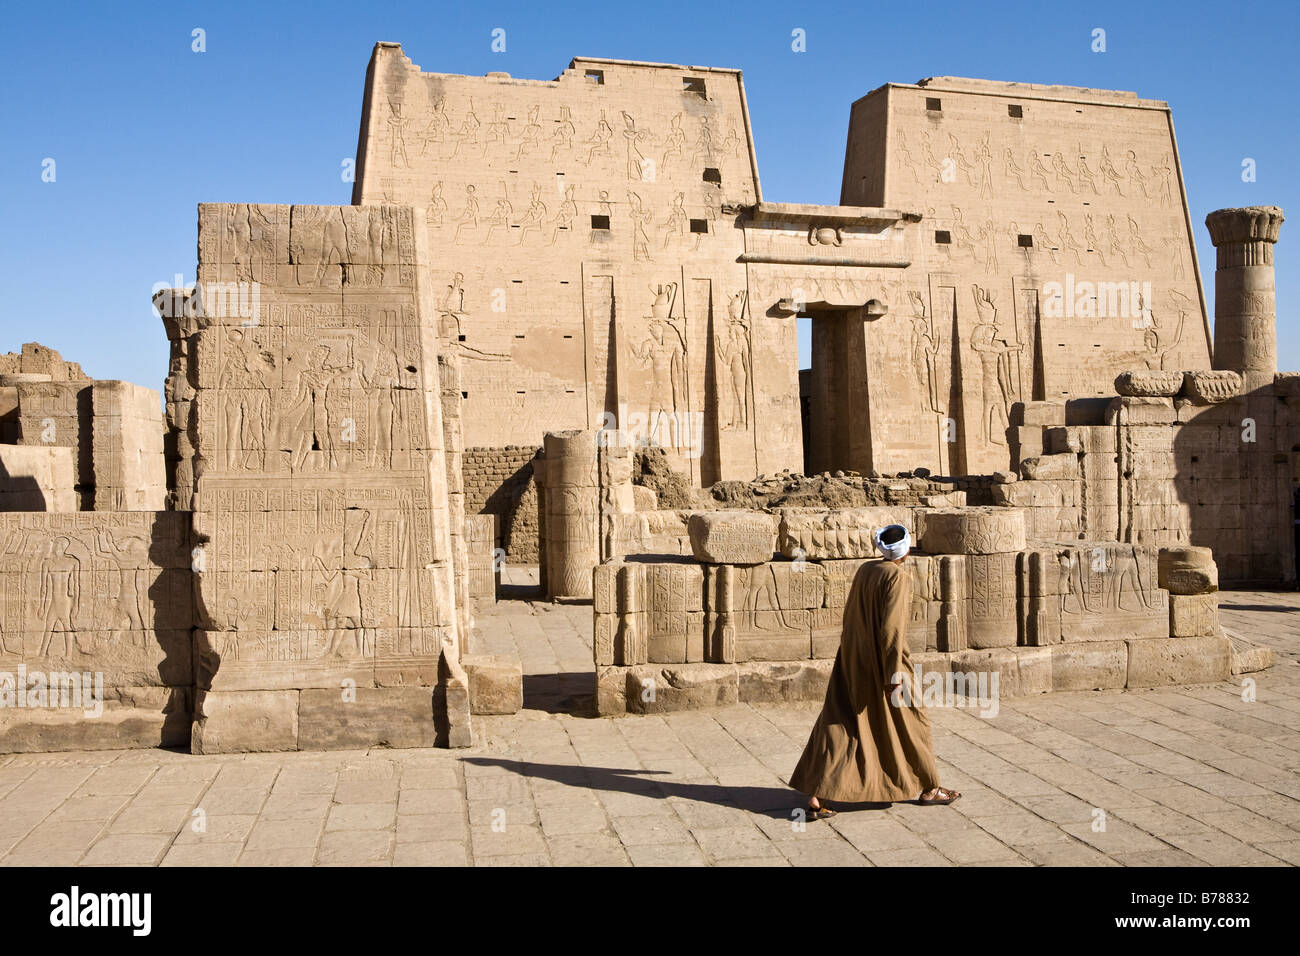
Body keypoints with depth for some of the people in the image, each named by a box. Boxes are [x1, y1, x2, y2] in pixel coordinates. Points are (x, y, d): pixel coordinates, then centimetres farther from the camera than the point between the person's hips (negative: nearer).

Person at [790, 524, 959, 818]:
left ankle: (816, 797, -4)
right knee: (908, 720, 14)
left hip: (853, 660, 7)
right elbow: (892, 628, -22)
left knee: (839, 726, 4)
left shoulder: (865, 570, 7)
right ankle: (928, 789, 29)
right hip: (882, 661, -7)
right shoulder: (898, 577, -15)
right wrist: (895, 676, -22)